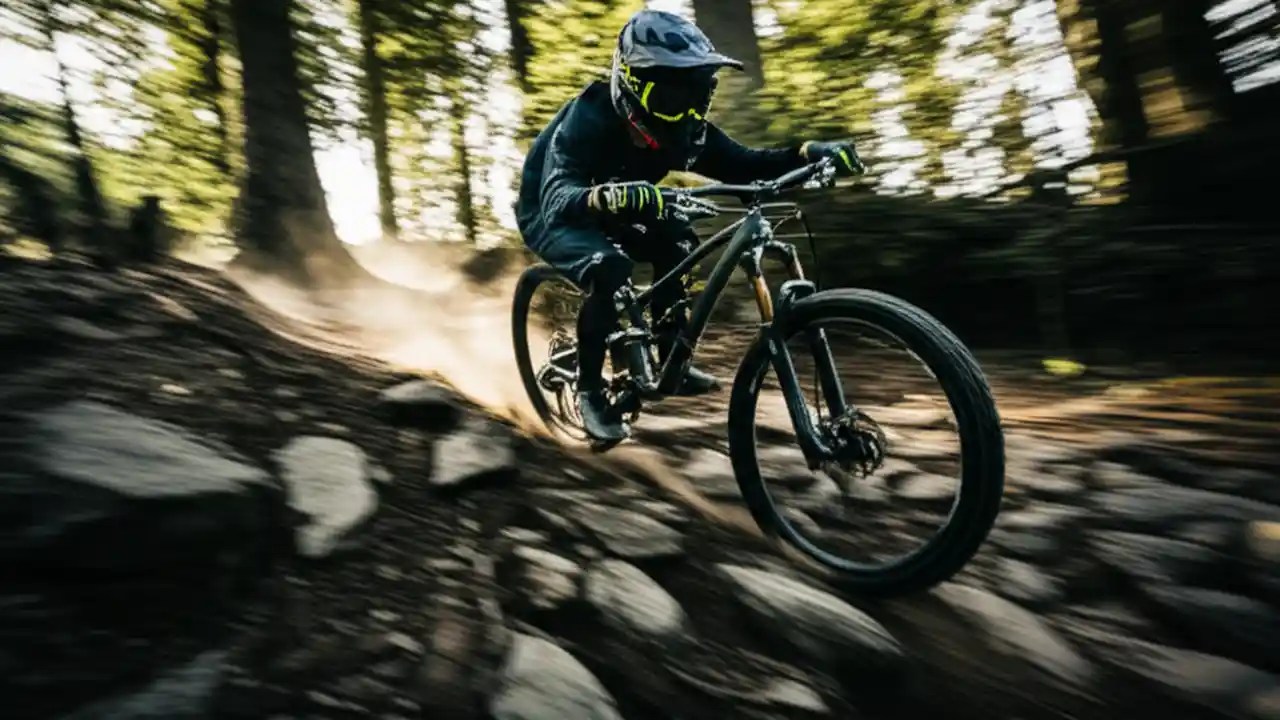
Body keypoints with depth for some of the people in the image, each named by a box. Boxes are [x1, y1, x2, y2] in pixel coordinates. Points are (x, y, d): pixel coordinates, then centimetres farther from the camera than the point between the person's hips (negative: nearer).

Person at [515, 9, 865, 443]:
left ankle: (671, 361, -2)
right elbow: (557, 197, -45)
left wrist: (807, 154, -32)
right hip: (548, 216, -6)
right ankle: (590, 389, -15)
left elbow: (740, 165, -16)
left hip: (609, 215, 6)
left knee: (676, 241, -15)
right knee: (610, 269, -33)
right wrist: (604, 197, -67)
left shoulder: (679, 129, -14)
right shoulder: (590, 118, -31)